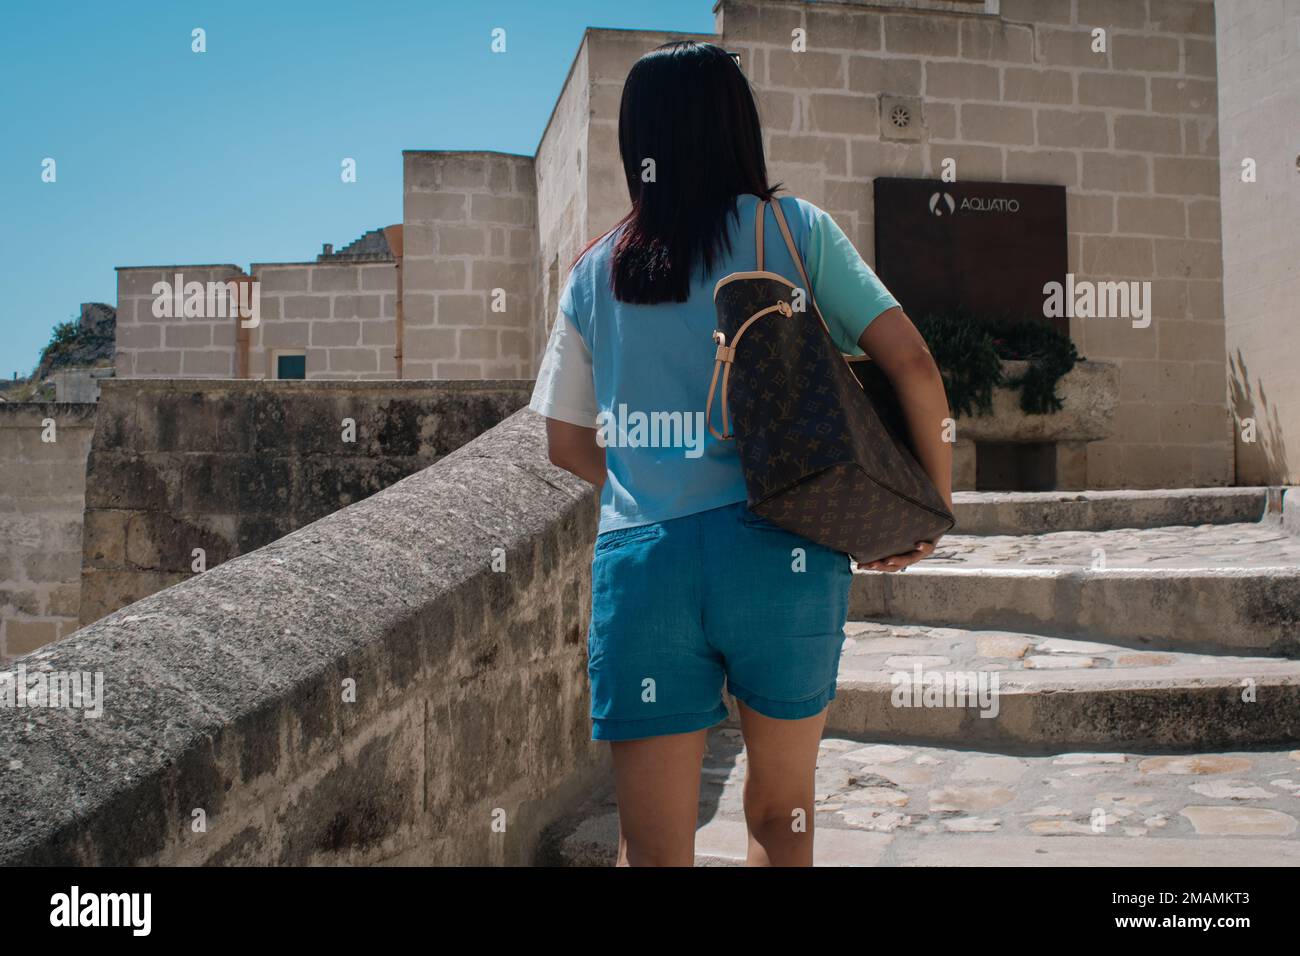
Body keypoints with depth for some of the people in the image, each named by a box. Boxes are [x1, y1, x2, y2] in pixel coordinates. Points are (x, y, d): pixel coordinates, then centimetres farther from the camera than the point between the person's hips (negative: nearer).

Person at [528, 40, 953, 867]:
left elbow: (568, 443, 15)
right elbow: (913, 366, -2)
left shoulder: (595, 273, 11)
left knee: (651, 845, 8)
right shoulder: (793, 229, 3)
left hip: (640, 563, 1)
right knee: (781, 814, 19)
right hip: (778, 551, -1)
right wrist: (936, 504, 9)